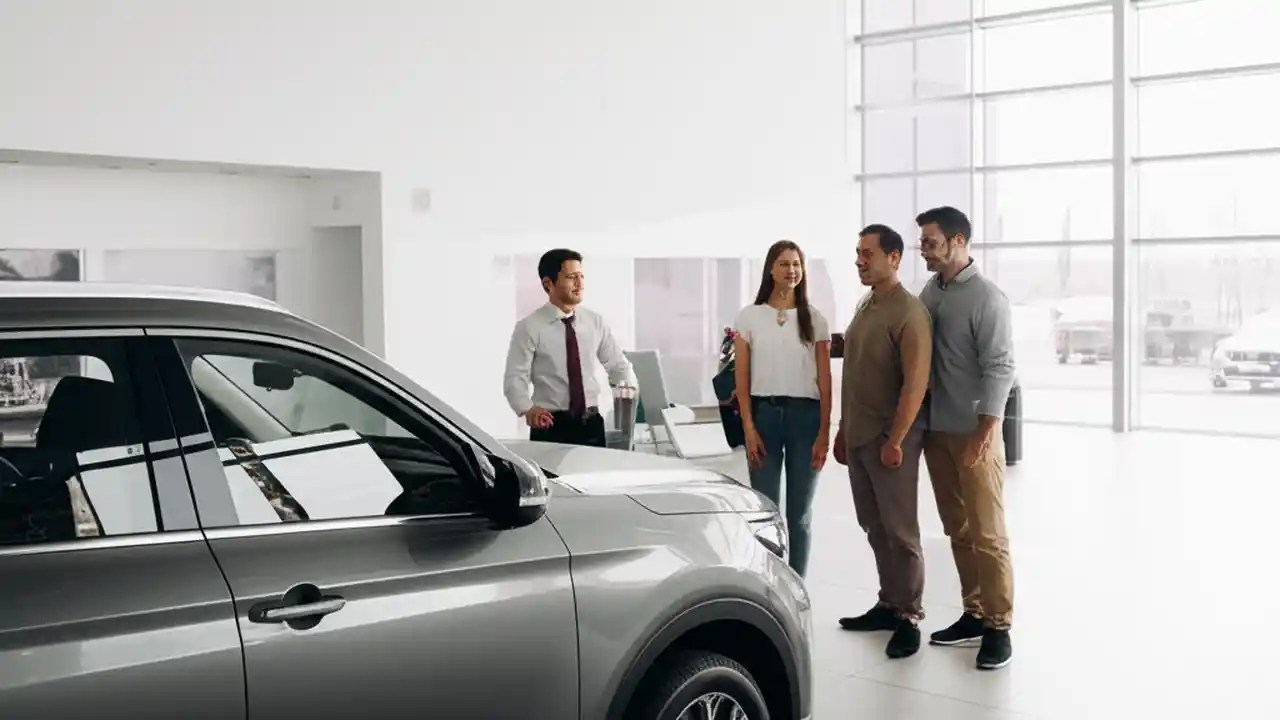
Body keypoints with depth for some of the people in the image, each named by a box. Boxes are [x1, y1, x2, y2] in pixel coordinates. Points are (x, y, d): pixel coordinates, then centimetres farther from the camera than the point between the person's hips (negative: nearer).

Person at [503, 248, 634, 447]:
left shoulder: (595, 322, 6)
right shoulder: (529, 327, -6)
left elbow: (618, 365, 13)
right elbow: (514, 378, -11)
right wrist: (528, 410, -30)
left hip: (592, 424, 4)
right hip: (551, 426, -4)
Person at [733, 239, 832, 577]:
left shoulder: (814, 319, 5)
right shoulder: (750, 316, 4)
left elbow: (825, 381, 3)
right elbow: (741, 378, 2)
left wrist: (824, 433, -4)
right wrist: (749, 428, -6)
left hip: (805, 415, 1)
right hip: (763, 414, 0)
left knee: (799, 514, 6)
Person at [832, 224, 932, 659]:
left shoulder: (909, 312, -14)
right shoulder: (864, 306, 13)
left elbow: (916, 382, -19)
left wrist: (895, 440, -21)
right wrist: (843, 429, 17)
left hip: (890, 438, -8)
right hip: (859, 436, 8)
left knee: (900, 530, -1)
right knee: (875, 527, 14)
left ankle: (909, 618, 7)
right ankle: (888, 605, 25)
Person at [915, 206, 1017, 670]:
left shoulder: (987, 298, -11)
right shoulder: (929, 292, 8)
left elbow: (1000, 368, -14)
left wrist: (985, 431, -19)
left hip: (974, 433, -6)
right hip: (936, 430, 6)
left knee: (987, 533, -2)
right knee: (957, 531, 12)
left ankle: (998, 627, 5)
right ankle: (973, 614, 21)